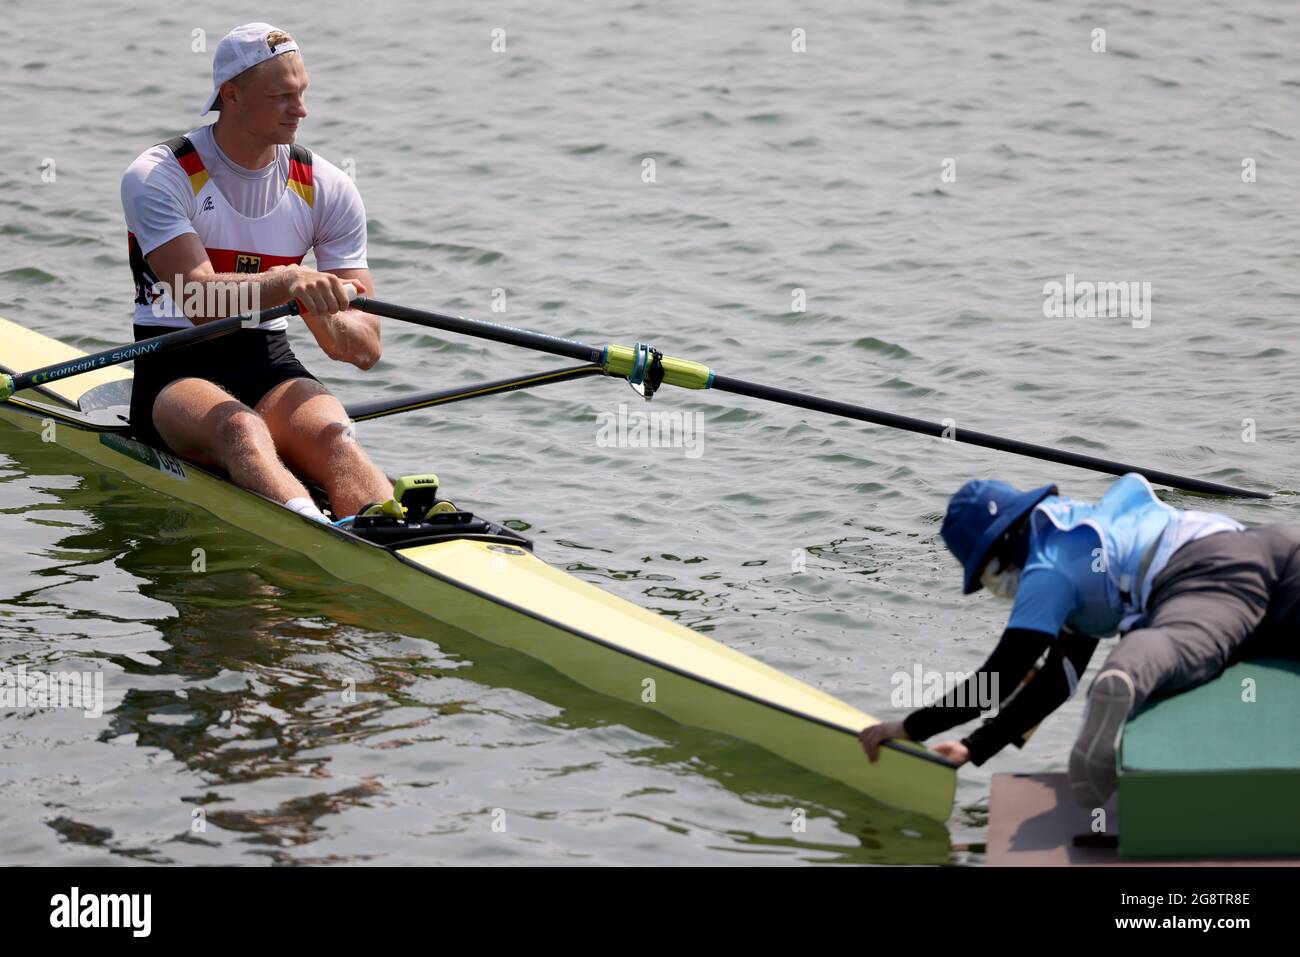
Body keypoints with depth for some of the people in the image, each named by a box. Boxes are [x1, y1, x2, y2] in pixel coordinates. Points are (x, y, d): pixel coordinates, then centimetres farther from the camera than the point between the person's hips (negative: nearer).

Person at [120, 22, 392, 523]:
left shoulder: (326, 189, 4)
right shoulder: (157, 177, -8)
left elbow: (366, 348, 0)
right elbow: (200, 301, -24)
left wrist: (315, 307, -23)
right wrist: (284, 283, -42)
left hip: (271, 369, 4)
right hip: (175, 373, -3)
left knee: (334, 438, -30)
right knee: (240, 429, -37)